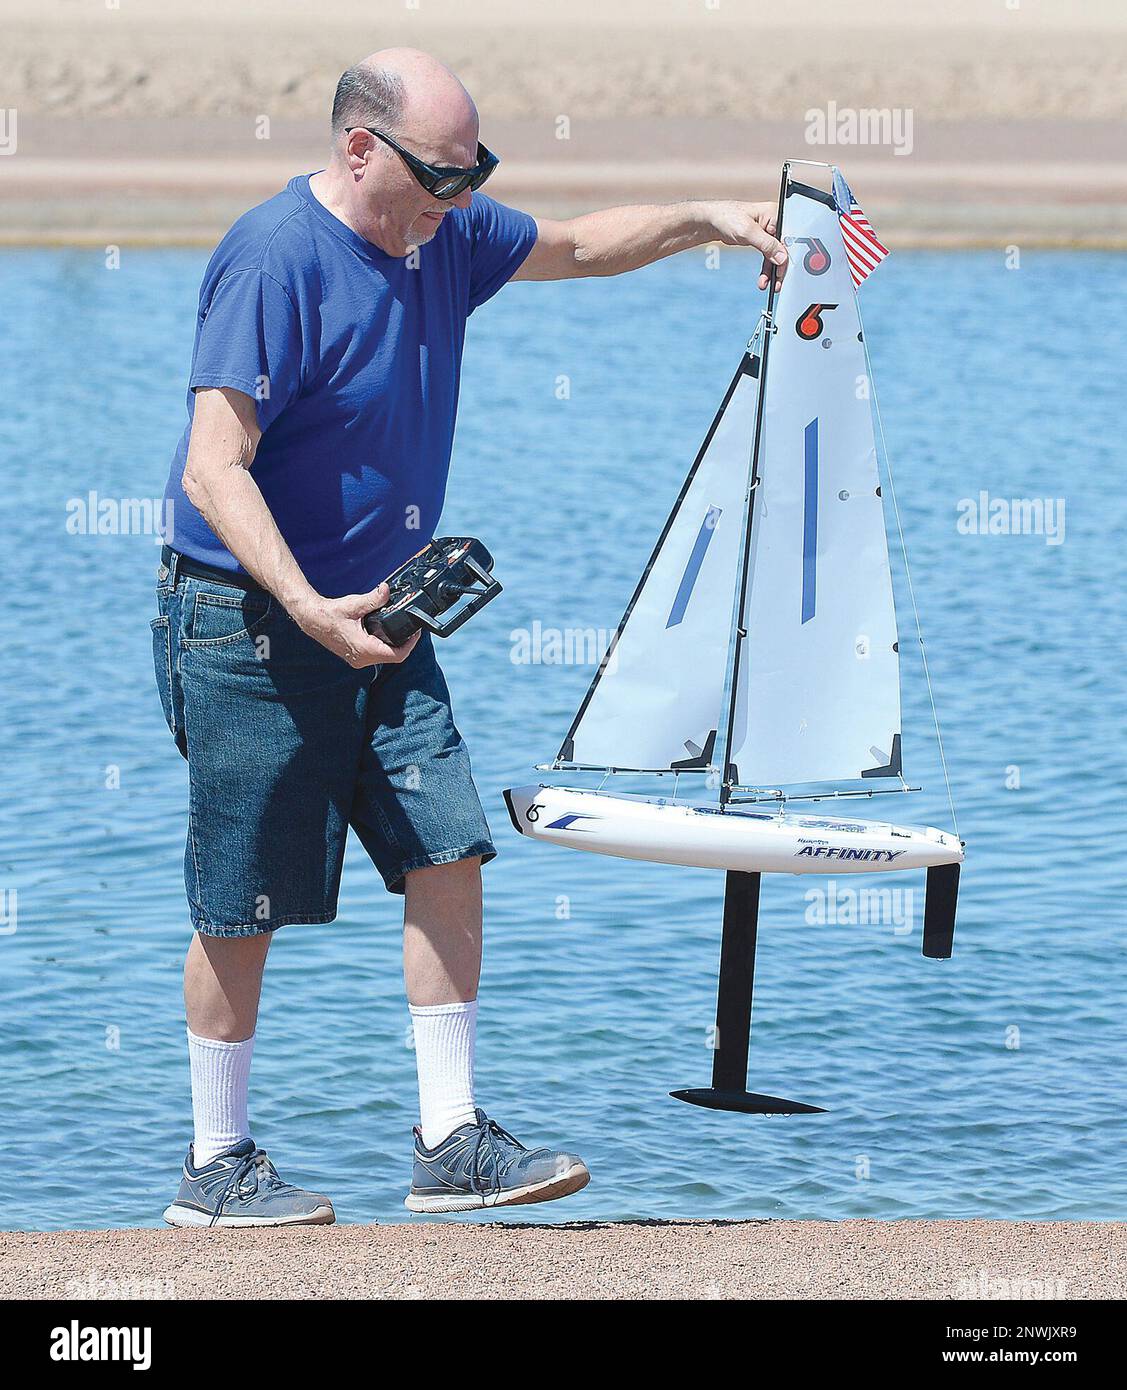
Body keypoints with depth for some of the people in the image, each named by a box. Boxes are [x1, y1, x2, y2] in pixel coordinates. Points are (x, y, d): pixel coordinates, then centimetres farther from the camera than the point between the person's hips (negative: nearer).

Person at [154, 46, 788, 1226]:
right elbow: (216, 472, -26)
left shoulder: (443, 237, 5)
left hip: (378, 617, 8)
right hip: (251, 619, -8)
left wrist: (707, 221, 12)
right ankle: (215, 1170, 12)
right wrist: (308, 609, -36)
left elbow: (573, 246, 25)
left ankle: (451, 1147, 4)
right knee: (243, 905, 0)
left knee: (448, 854, -1)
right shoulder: (274, 262, -21)